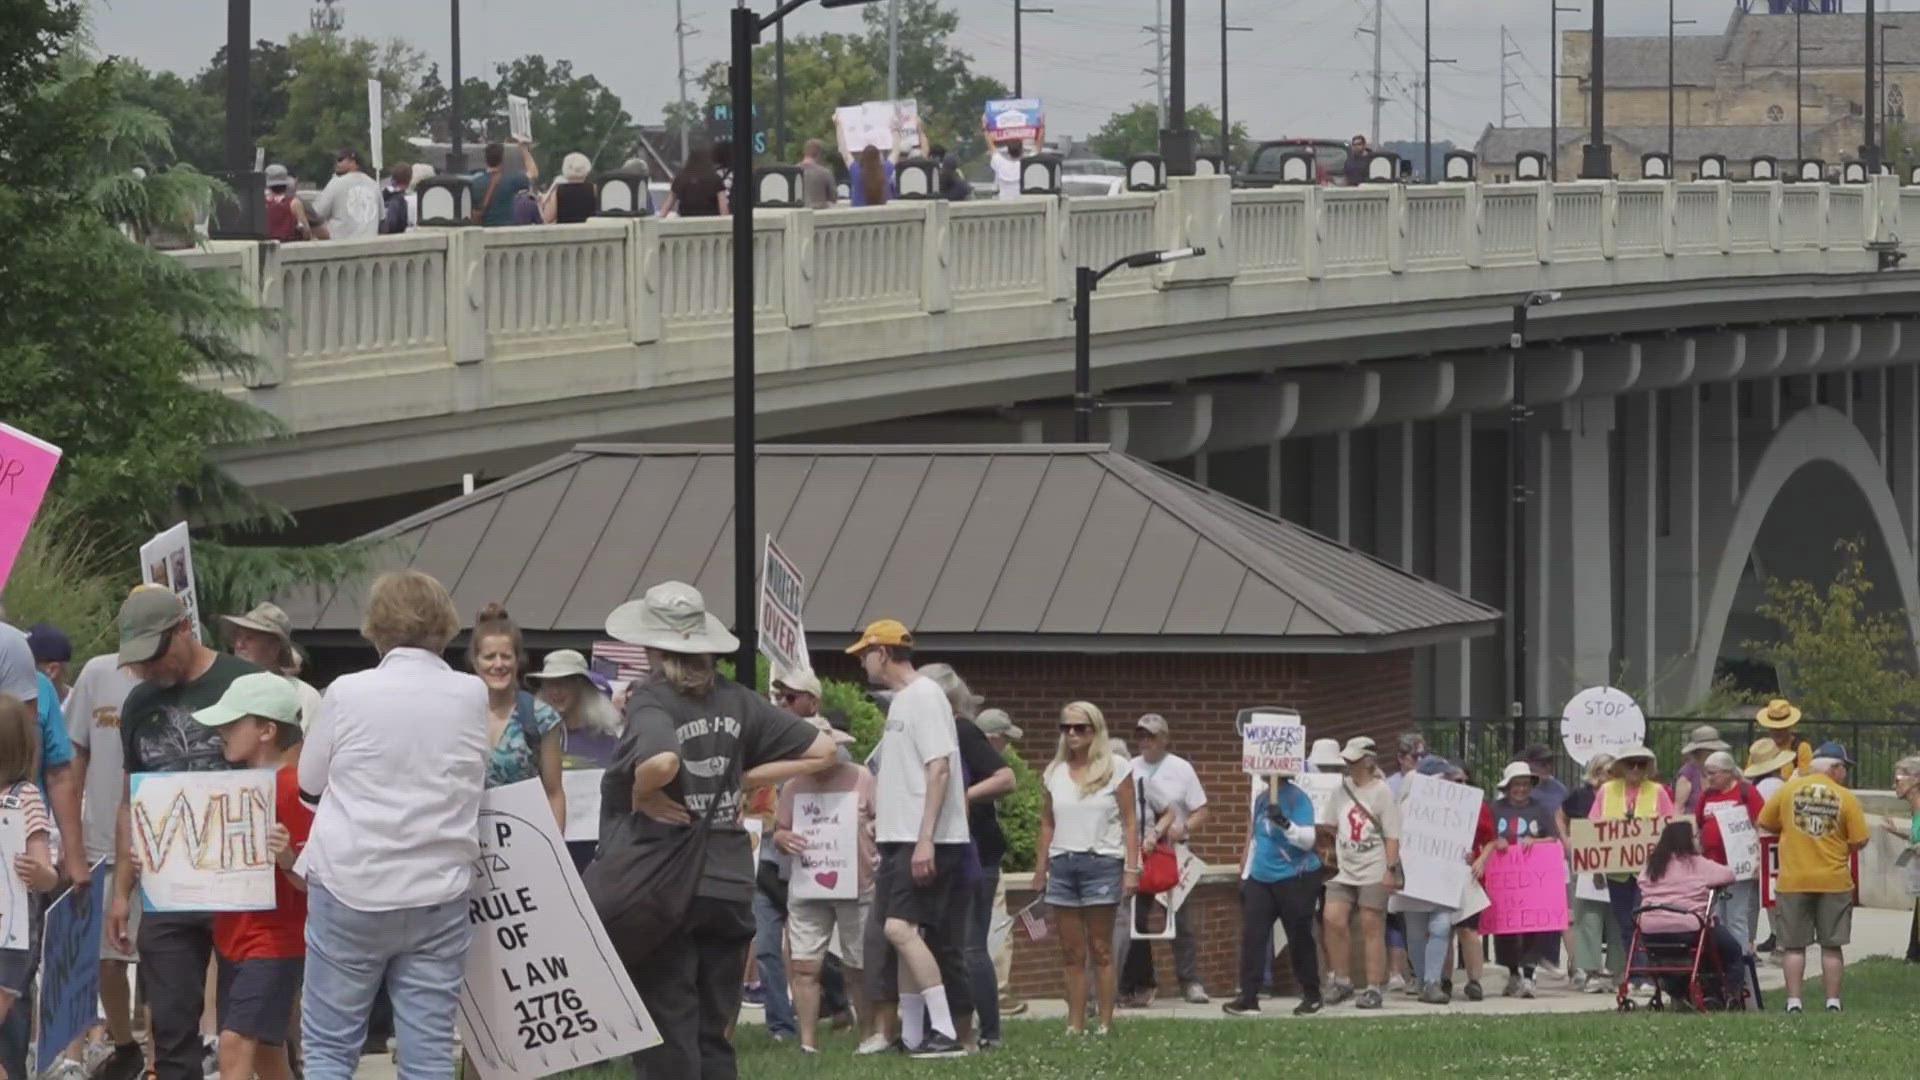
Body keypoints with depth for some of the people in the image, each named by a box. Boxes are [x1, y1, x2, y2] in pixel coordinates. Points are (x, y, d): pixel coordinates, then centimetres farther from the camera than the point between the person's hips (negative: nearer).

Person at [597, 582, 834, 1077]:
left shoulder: (651, 701, -11)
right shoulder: (736, 700, 6)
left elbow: (661, 761, -33)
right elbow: (822, 751, 9)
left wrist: (641, 793, -13)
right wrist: (743, 780, 10)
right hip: (728, 888, 5)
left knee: (666, 1035, -1)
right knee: (713, 1036, 13)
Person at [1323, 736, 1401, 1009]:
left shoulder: (1382, 792, -4)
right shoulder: (1342, 790, 12)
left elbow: (1392, 836, -7)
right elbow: (1332, 826, 21)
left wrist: (1390, 869, -13)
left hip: (1373, 872, -5)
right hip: (1344, 870, 5)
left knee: (1372, 927, -3)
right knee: (1333, 920, -7)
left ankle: (1374, 988, 1)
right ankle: (1342, 980, 6)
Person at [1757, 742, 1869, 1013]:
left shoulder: (1789, 790, -1)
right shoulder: (1845, 798, -5)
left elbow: (1763, 824, 7)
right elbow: (1859, 842, -6)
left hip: (1793, 880, 1)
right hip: (1834, 881, -1)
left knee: (1794, 946, 6)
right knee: (1832, 945, 7)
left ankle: (1793, 1001, 1)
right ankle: (1833, 1002, 6)